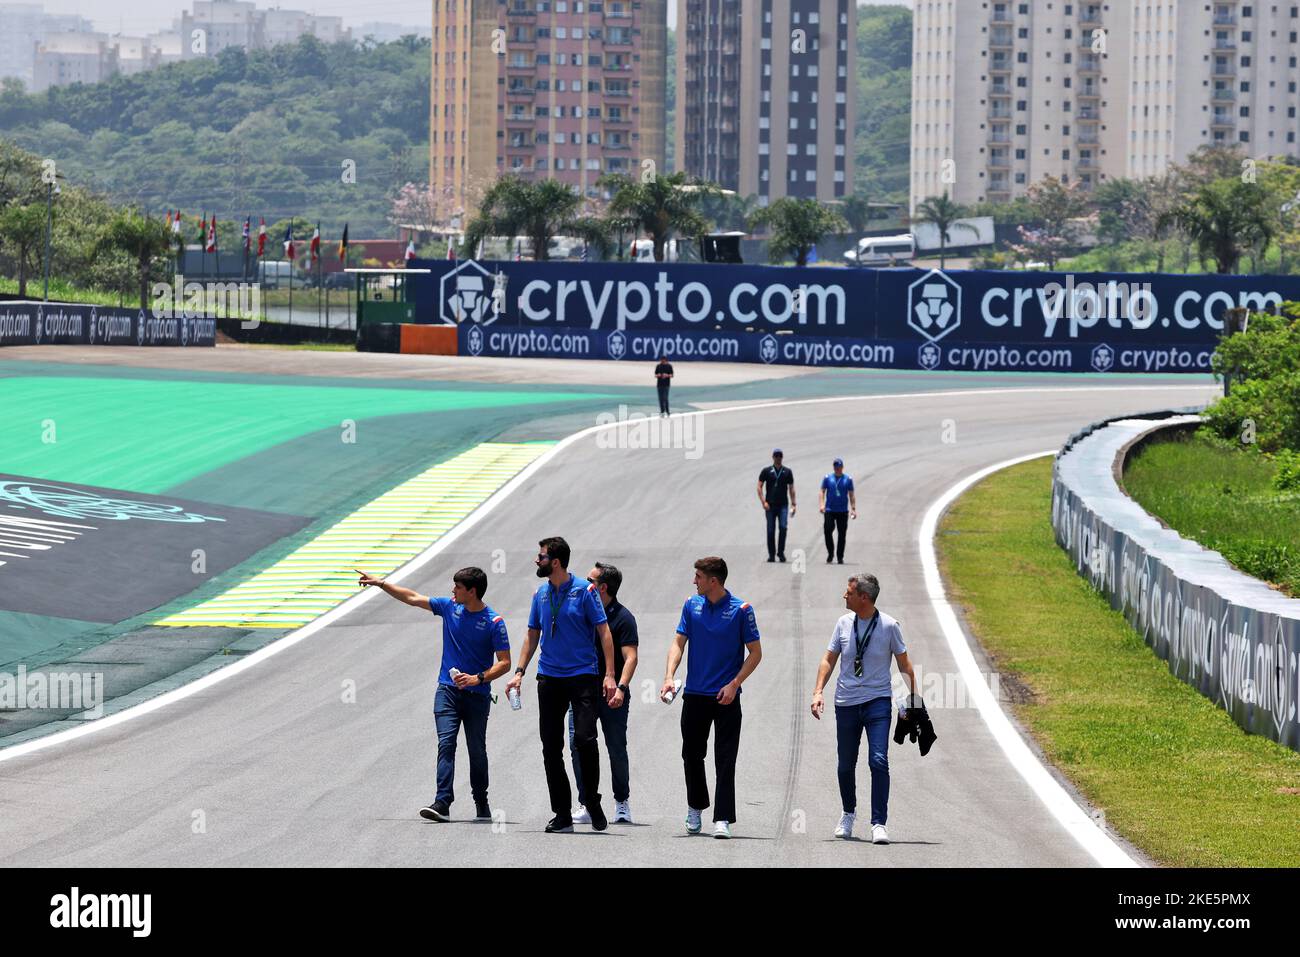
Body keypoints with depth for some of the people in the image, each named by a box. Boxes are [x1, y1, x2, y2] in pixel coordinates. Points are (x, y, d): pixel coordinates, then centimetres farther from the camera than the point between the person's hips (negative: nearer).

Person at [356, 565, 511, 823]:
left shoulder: (494, 622, -9)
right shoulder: (450, 607, 5)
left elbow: (504, 662, -8)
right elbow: (413, 598, 14)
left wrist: (478, 678, -22)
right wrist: (380, 583, 15)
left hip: (477, 695, -3)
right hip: (447, 690, 3)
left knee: (477, 751, 6)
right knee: (446, 744, -11)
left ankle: (481, 803, 22)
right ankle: (442, 803, -20)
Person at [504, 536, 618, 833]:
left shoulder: (585, 591, -5)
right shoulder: (541, 594, 10)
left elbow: (604, 632, -5)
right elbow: (532, 636, 18)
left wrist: (609, 675, -13)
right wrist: (519, 672, 7)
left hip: (583, 676, -5)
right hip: (549, 679, 5)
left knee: (584, 738, -18)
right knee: (551, 747, 1)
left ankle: (593, 802, 1)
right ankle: (562, 815, 7)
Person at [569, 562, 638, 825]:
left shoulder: (622, 618, -7)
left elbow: (631, 657, -16)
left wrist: (621, 687, -29)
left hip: (611, 695, -5)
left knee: (617, 749, 4)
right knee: (578, 745, -6)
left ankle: (622, 802, 19)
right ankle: (586, 805, -2)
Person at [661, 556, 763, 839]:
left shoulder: (741, 610, -6)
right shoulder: (691, 605, 5)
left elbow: (755, 653, -2)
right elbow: (679, 642, 6)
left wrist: (734, 684, -12)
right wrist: (669, 676, -9)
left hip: (726, 697, -4)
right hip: (694, 695, 4)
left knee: (725, 760, -6)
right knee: (692, 755, 12)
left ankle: (723, 819, -7)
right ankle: (695, 808, 32)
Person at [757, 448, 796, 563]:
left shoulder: (787, 472, 9)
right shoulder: (766, 471, 5)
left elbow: (791, 489, 13)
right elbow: (759, 487, 3)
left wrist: (793, 504, 5)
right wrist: (763, 502, -9)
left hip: (783, 505, 0)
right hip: (770, 506, 0)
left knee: (783, 527, -15)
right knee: (771, 530, 1)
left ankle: (781, 552, -3)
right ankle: (771, 554, 9)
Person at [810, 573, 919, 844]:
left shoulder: (888, 626, -5)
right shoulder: (844, 623, 4)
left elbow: (904, 664, 4)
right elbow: (829, 659, 9)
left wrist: (914, 700, 2)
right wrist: (818, 692, -4)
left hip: (877, 702, -3)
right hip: (846, 703, 3)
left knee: (878, 761, -16)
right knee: (846, 765, 10)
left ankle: (878, 824, -15)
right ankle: (848, 814, 34)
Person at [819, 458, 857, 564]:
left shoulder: (848, 479, 5)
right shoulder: (827, 478, 4)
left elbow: (851, 495, 7)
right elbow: (822, 491, 5)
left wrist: (853, 508, 1)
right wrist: (822, 504, -9)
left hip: (843, 511, 0)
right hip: (829, 510, 0)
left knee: (842, 534, 2)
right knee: (827, 530, -10)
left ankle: (840, 557, 11)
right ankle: (830, 553, 8)